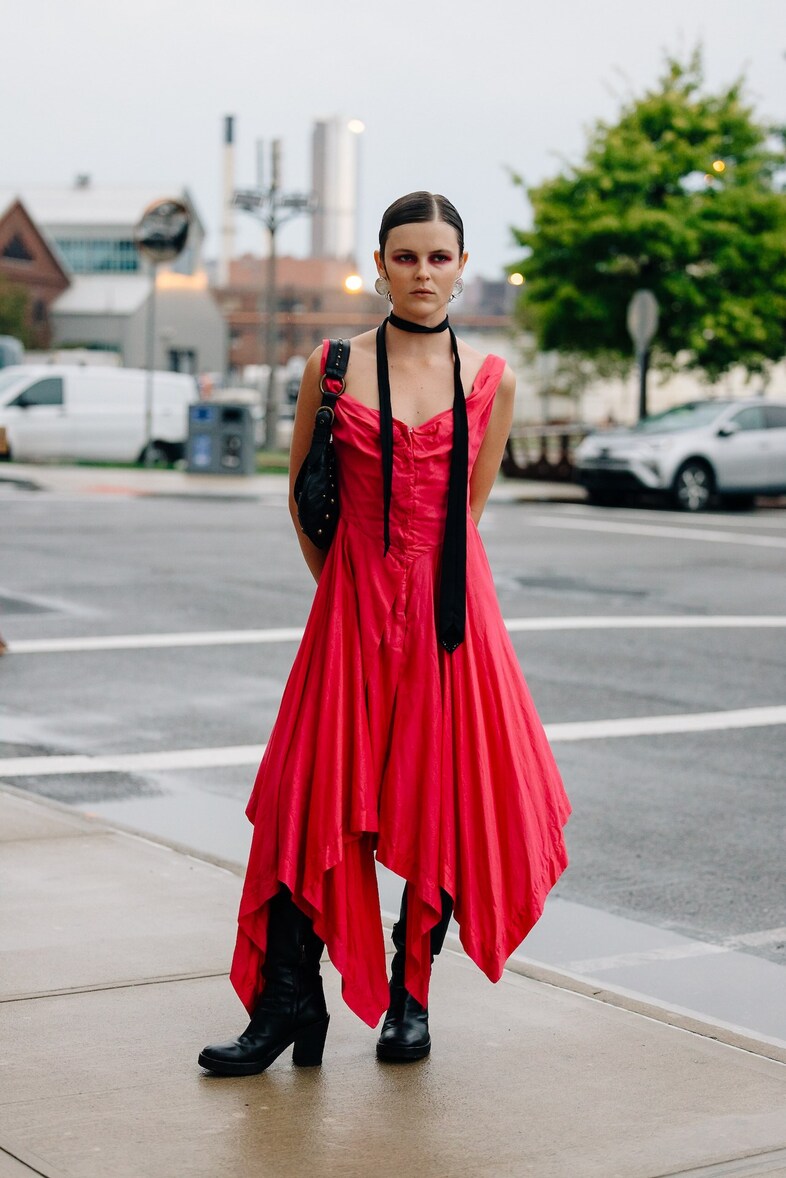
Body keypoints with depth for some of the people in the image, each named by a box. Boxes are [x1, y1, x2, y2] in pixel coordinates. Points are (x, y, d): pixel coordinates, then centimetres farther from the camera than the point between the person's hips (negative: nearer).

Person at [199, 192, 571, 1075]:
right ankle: (288, 1005, 5)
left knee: (443, 803, 5)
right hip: (352, 611, -1)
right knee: (315, 803, -4)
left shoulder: (490, 379, 4)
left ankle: (410, 996, 23)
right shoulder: (333, 367, 1)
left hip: (454, 612, 1)